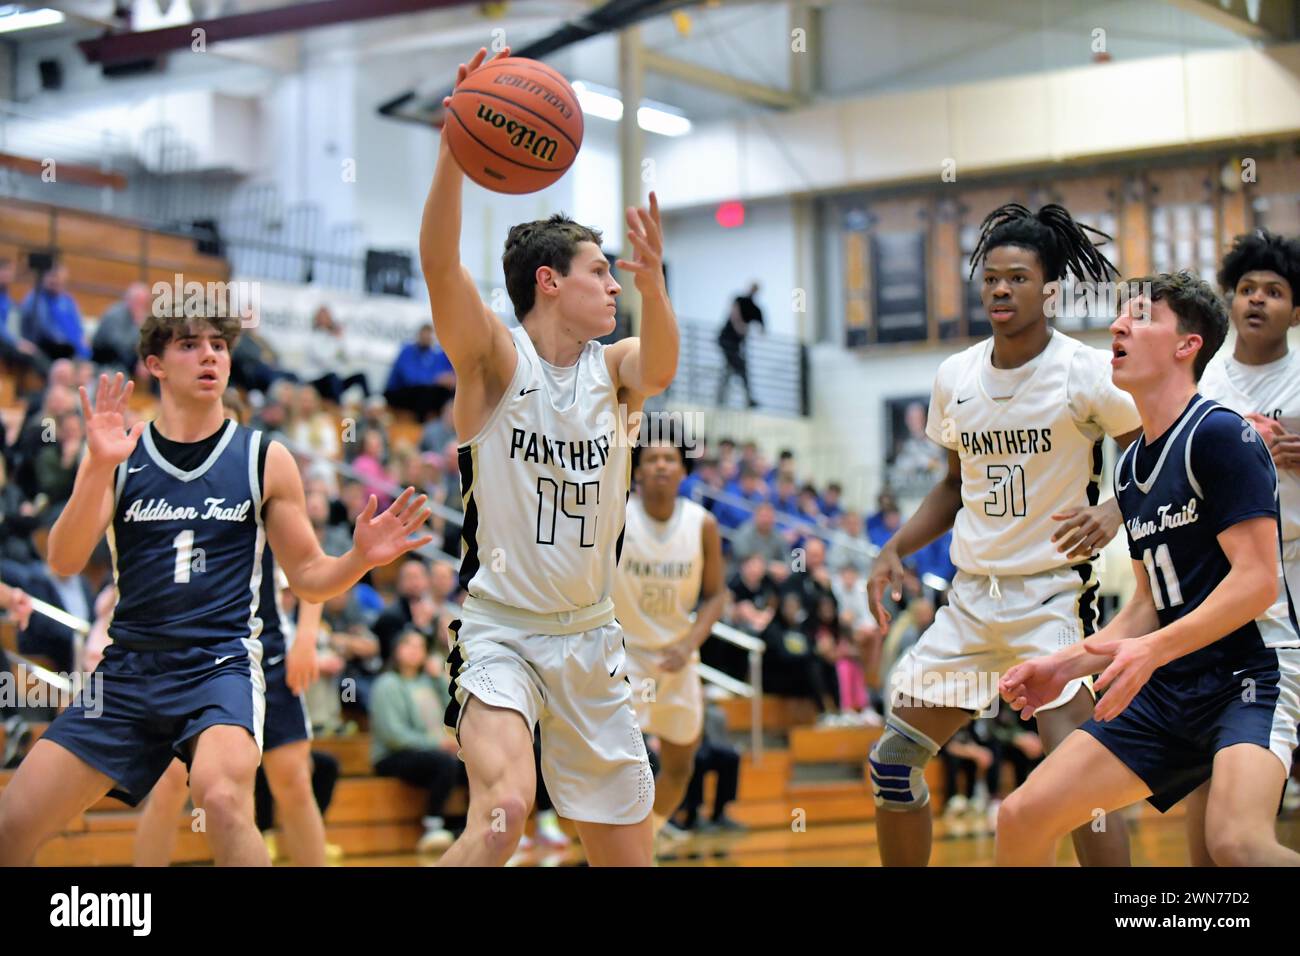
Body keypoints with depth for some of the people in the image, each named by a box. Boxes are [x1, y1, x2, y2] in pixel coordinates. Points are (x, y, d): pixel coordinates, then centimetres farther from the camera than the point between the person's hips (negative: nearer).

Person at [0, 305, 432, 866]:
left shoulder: (264, 461, 3)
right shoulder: (119, 454, 5)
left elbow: (309, 578, 8)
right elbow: (63, 563, -6)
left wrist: (361, 558, -15)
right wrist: (98, 469, -20)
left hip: (223, 663, -3)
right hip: (129, 669, 3)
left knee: (222, 797, -33)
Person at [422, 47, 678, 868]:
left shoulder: (614, 368, 5)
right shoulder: (495, 358, -6)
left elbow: (659, 368, -19)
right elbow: (440, 265, -24)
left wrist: (653, 285, -40)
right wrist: (455, 150, -39)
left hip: (591, 638, 5)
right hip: (499, 627, -5)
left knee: (630, 854, 11)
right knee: (504, 814, -30)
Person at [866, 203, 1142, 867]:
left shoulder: (1086, 373, -10)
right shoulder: (955, 378, 6)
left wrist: (1112, 513, -23)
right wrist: (895, 550, 7)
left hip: (1053, 594, -6)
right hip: (971, 594, 6)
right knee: (895, 759, 8)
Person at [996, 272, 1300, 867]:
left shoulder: (1220, 434, -11)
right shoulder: (1130, 468, 15)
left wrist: (1151, 650, -25)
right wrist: (1065, 667, 11)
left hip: (1252, 672, -8)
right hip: (1169, 689, 8)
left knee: (1236, 842, -34)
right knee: (1023, 817, -1)